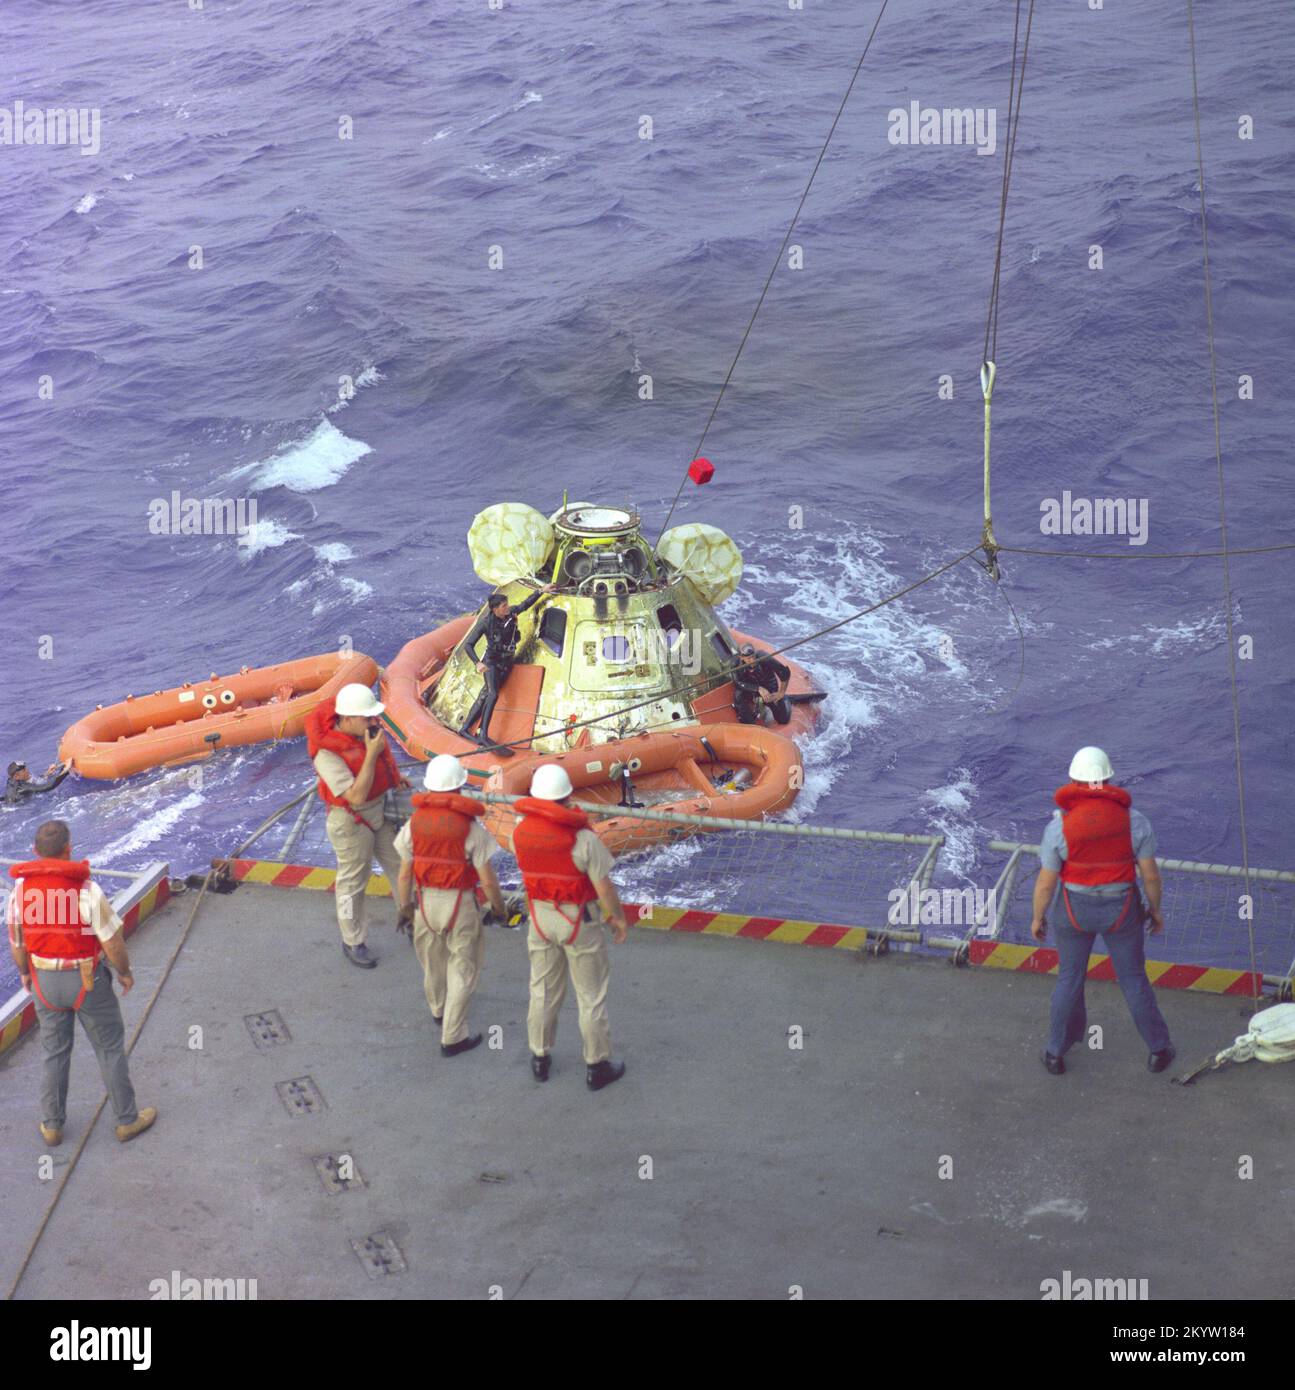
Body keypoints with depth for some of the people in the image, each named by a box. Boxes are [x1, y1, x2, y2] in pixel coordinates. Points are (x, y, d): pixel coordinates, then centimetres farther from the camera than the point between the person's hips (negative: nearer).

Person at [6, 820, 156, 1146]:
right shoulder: (87, 891, -25)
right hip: (88, 981, -3)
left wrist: (25, 972, 20)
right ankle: (127, 1119, 26)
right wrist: (125, 972, 1)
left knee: (55, 1052, 21)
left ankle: (52, 1125, 30)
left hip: (45, 981, 3)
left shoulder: (20, 891, -12)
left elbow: (16, 944, -1)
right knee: (110, 1048, 15)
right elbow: (113, 943, -19)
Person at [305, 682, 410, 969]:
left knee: (401, 865, 18)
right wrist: (371, 754, -36)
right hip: (352, 820, -7)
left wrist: (395, 776, 5)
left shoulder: (367, 727, -10)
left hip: (382, 808, 7)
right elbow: (357, 796, -34)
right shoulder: (327, 752, -32)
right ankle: (353, 942, 26)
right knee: (353, 880, 8)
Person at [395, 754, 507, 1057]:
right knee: (462, 969, 11)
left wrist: (404, 907, 12)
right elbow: (487, 879, -16)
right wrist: (499, 906, 2)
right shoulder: (470, 827, -18)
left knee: (433, 961, 26)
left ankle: (439, 1009, 52)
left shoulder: (414, 823, -10)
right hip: (461, 904, -4)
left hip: (427, 901, 4)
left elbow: (404, 874, -4)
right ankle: (452, 1038, 12)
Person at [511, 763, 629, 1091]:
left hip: (540, 916, 4)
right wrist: (619, 918, -2)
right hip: (579, 919, -4)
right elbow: (604, 887, -18)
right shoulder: (583, 838, -25)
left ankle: (540, 1059, 32)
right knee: (591, 995, 10)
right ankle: (597, 1066, 21)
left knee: (543, 990, 20)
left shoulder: (520, 831, -10)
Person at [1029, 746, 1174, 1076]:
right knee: (1133, 978, 21)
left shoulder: (1059, 827, -21)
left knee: (1069, 978, 21)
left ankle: (1056, 1053, 34)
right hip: (1120, 910, 0)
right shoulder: (1134, 821, -18)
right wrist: (1156, 909, 9)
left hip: (1076, 909, 0)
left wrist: (1037, 918, 4)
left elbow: (1045, 882, -14)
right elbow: (1150, 874, -9)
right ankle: (1159, 1049, 35)